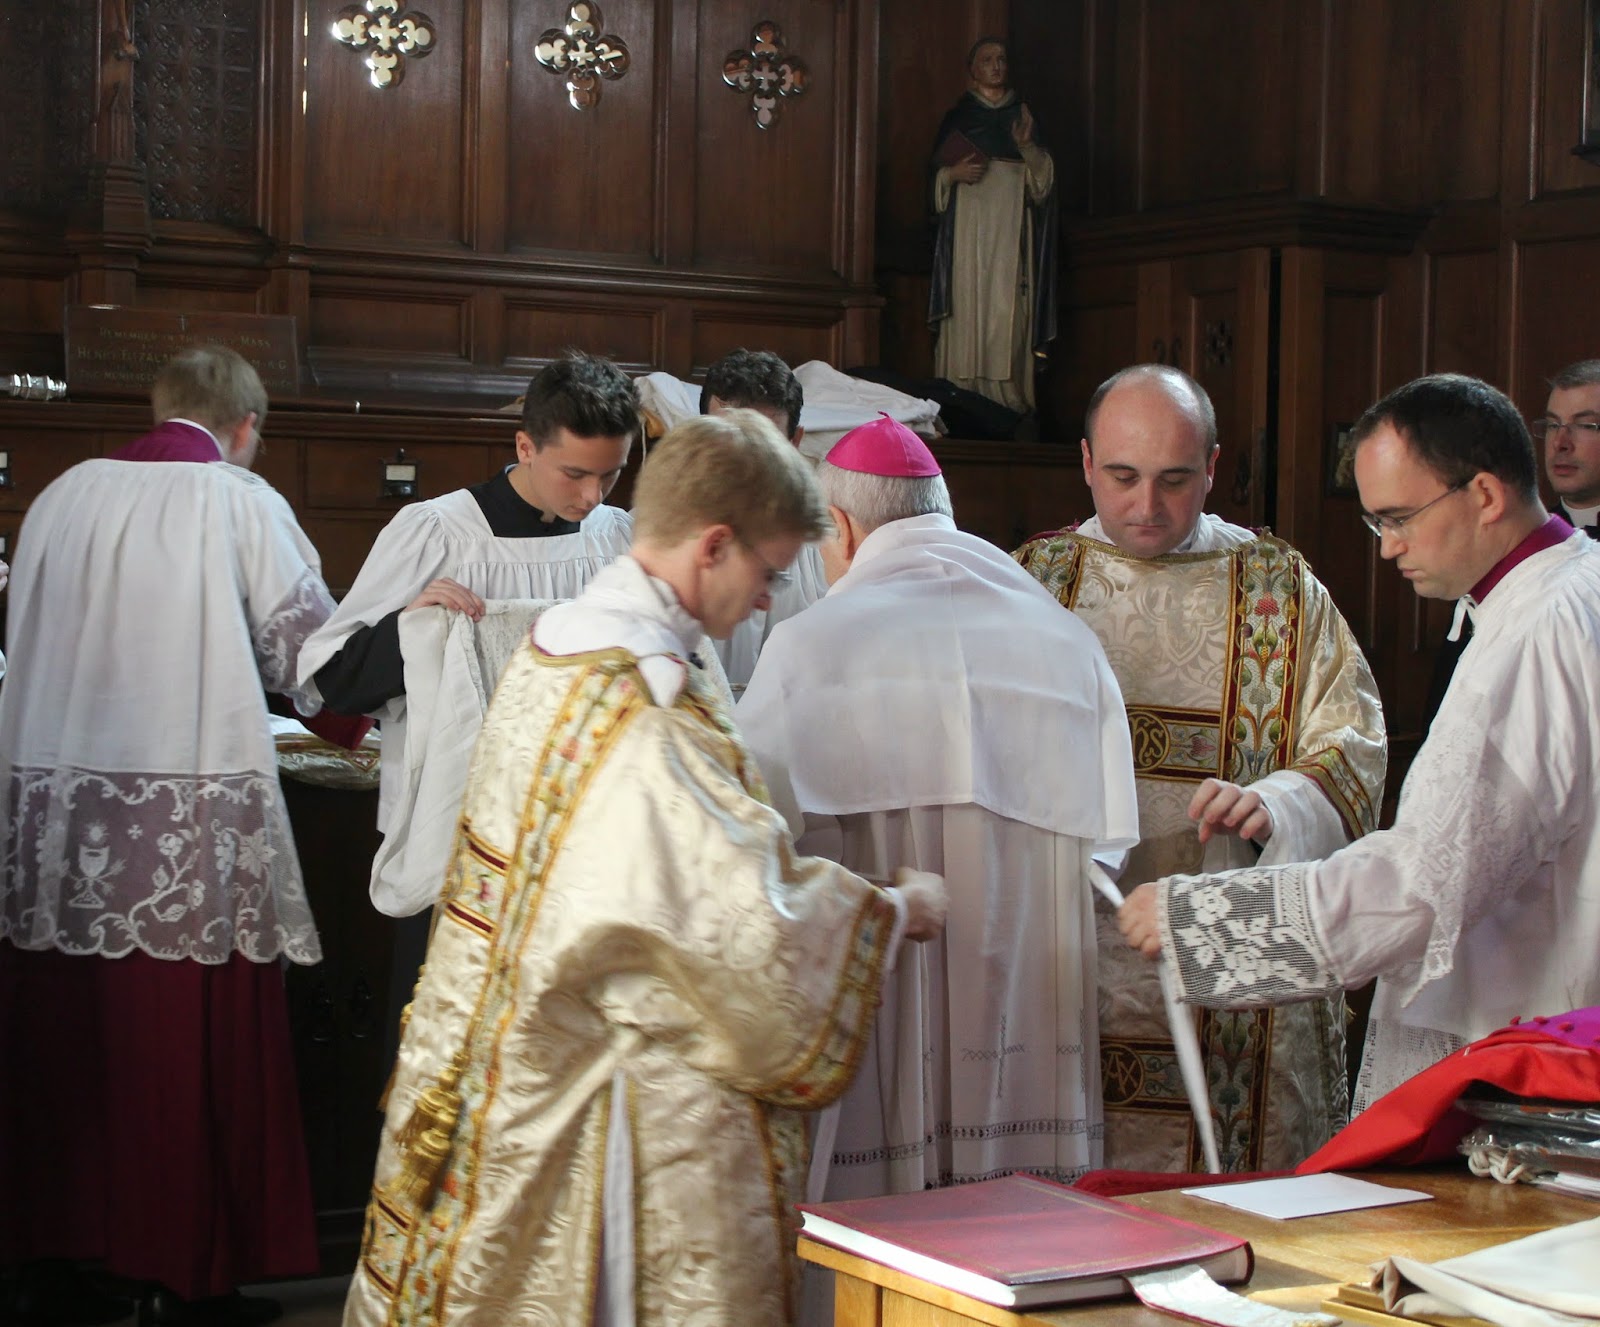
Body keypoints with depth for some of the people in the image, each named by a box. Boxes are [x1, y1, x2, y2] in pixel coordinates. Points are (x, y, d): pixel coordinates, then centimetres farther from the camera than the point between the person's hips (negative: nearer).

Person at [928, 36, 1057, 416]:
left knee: (1008, 310, -8)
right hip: (967, 226, -1)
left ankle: (1008, 396, -10)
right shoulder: (957, 117, 12)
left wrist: (1027, 146, -9)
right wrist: (954, 173, -11)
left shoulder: (1022, 115, 15)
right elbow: (934, 175, 10)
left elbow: (1043, 175, 10)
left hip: (1010, 229, 1)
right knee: (967, 308, -9)